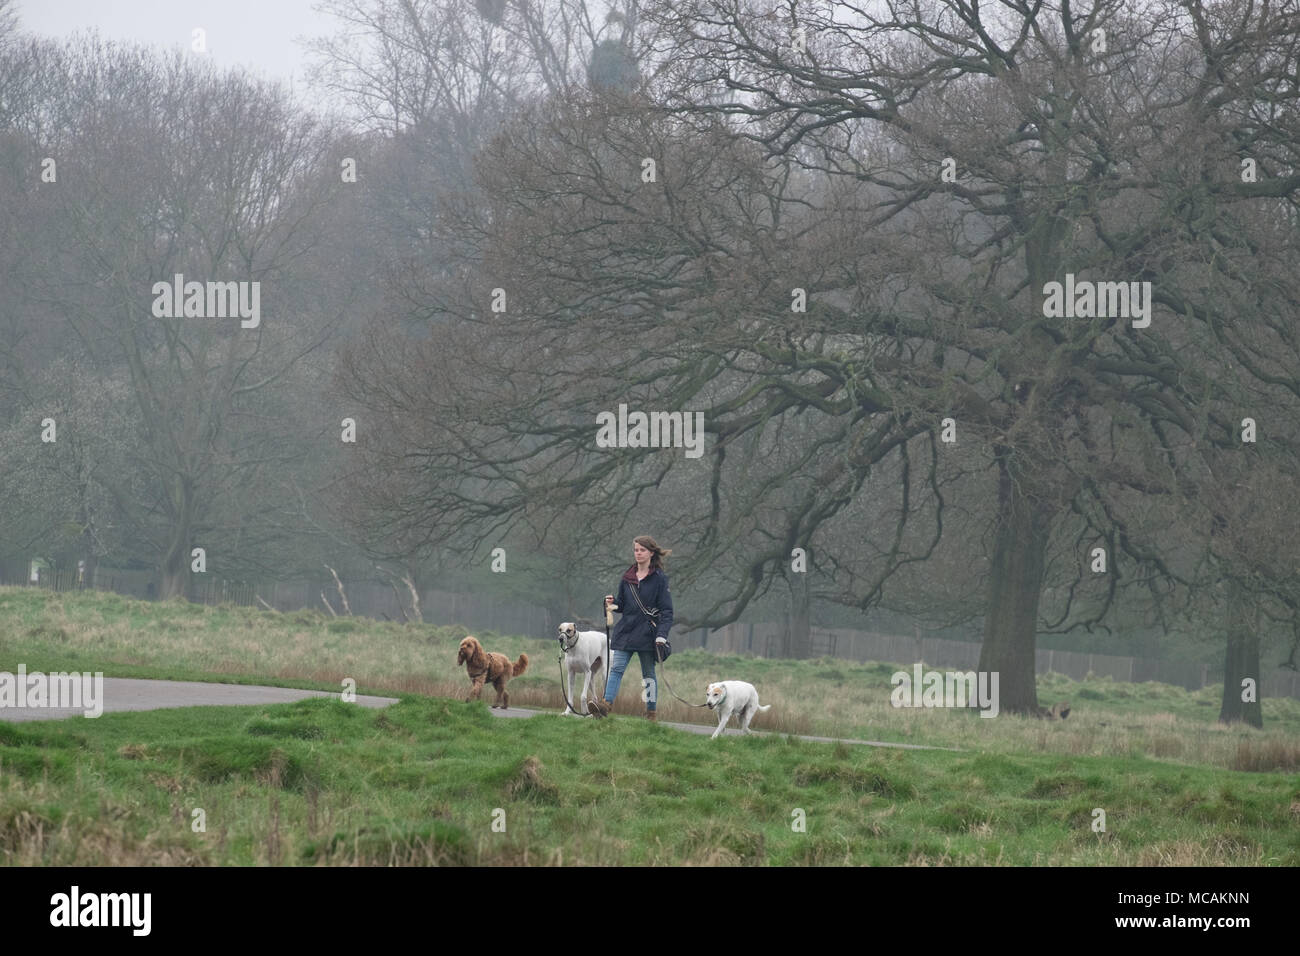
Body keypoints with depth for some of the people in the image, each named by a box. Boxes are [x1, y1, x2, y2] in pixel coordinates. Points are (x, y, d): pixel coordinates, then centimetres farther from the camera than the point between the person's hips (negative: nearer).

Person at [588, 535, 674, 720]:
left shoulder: (659, 578, -3)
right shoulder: (627, 577, 12)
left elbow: (666, 610, -5)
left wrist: (661, 635, -15)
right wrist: (612, 603, -5)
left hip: (647, 633, -4)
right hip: (625, 631, 4)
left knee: (648, 674, 3)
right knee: (616, 668, -10)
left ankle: (651, 712, 10)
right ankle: (607, 703, -21)